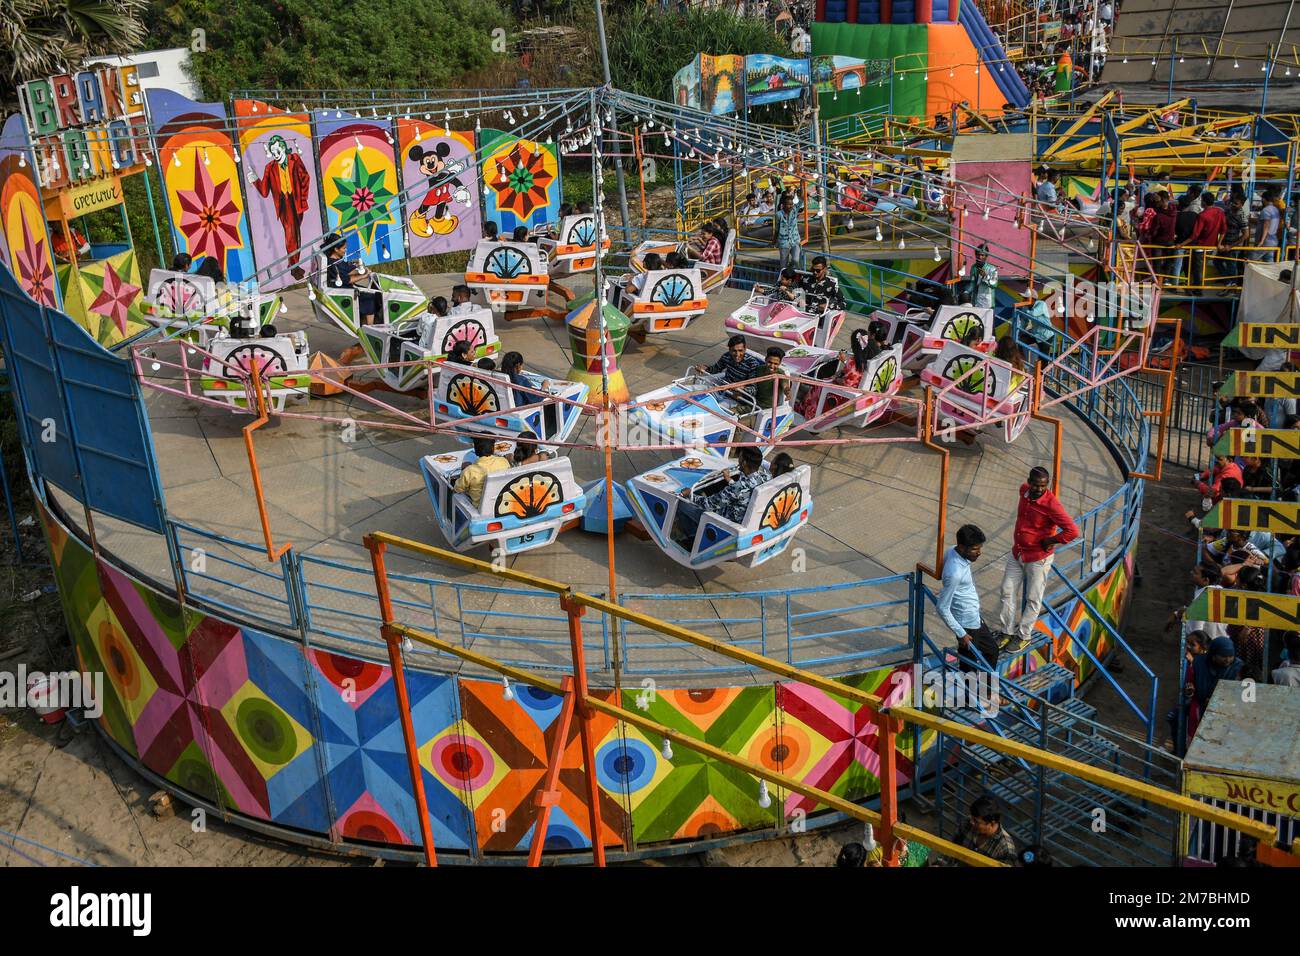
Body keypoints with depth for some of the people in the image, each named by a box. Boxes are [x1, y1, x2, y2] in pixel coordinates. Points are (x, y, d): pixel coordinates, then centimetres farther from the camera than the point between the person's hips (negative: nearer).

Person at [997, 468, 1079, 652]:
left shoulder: (1051, 504, -26)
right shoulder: (1024, 490, -6)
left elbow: (1072, 531, -30)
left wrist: (1048, 541, -18)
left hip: (1038, 558, -7)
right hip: (1016, 553, 7)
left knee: (1033, 599, 8)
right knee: (1008, 592, 12)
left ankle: (1023, 636, 21)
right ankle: (1008, 632, 25)